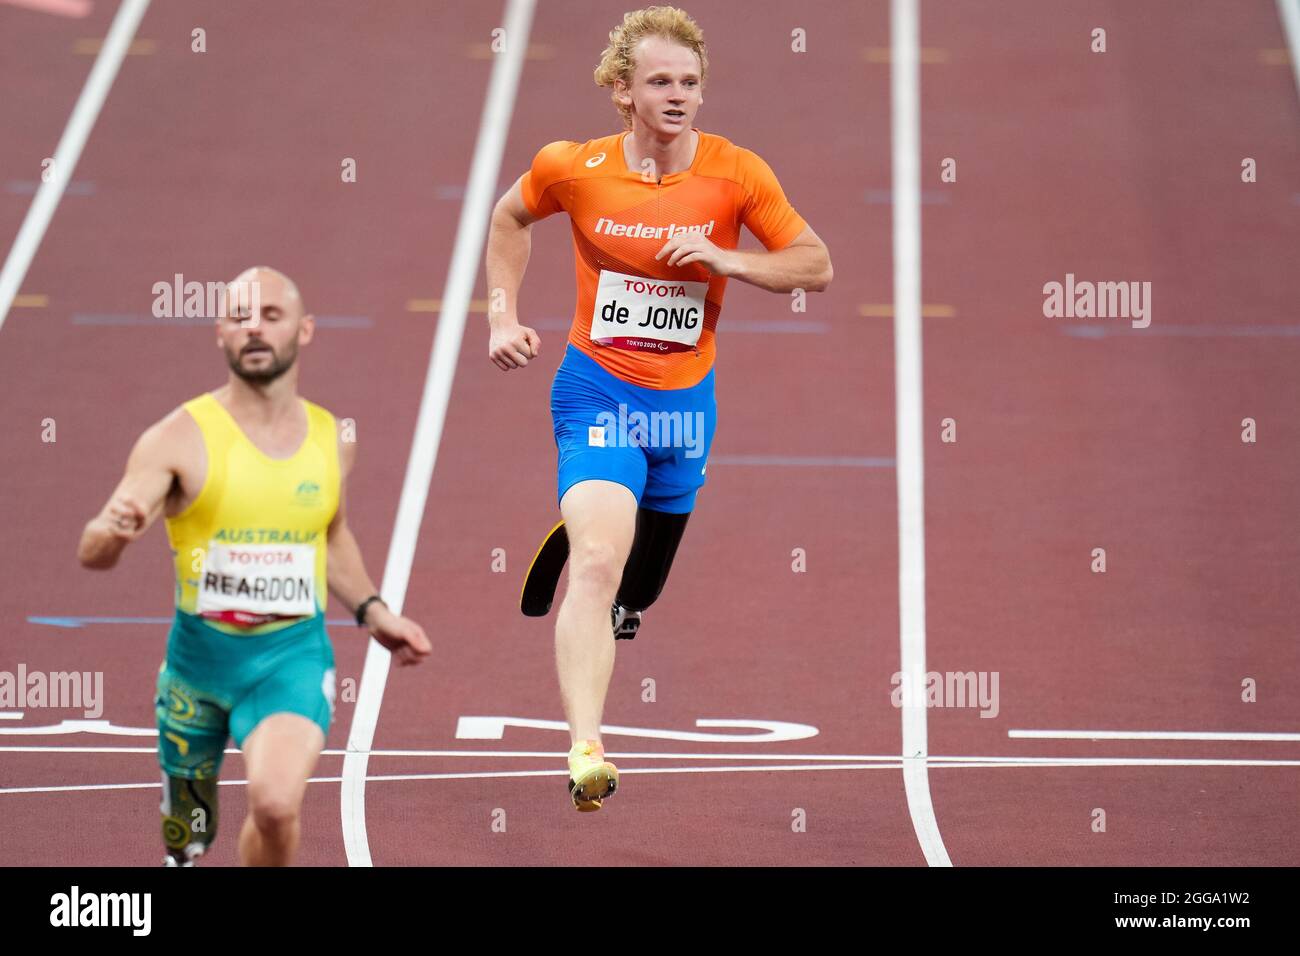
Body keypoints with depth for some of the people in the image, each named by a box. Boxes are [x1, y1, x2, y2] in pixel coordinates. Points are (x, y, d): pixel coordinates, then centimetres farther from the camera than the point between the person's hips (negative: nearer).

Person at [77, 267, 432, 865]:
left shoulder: (332, 439, 4)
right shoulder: (180, 439, -9)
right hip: (200, 654, 0)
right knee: (186, 837, 12)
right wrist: (115, 530, -38)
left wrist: (371, 611, 15)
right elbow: (92, 554, -16)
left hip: (294, 657, 1)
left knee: (276, 803, -26)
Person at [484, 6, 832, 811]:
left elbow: (817, 266, -4)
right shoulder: (574, 169, -8)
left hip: (684, 402, 3)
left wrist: (723, 260, -20)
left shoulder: (736, 174, -8)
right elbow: (510, 218, 14)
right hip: (597, 390, -3)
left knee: (635, 594, 19)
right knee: (598, 563, -25)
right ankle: (586, 752, -32)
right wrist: (504, 318, 4)